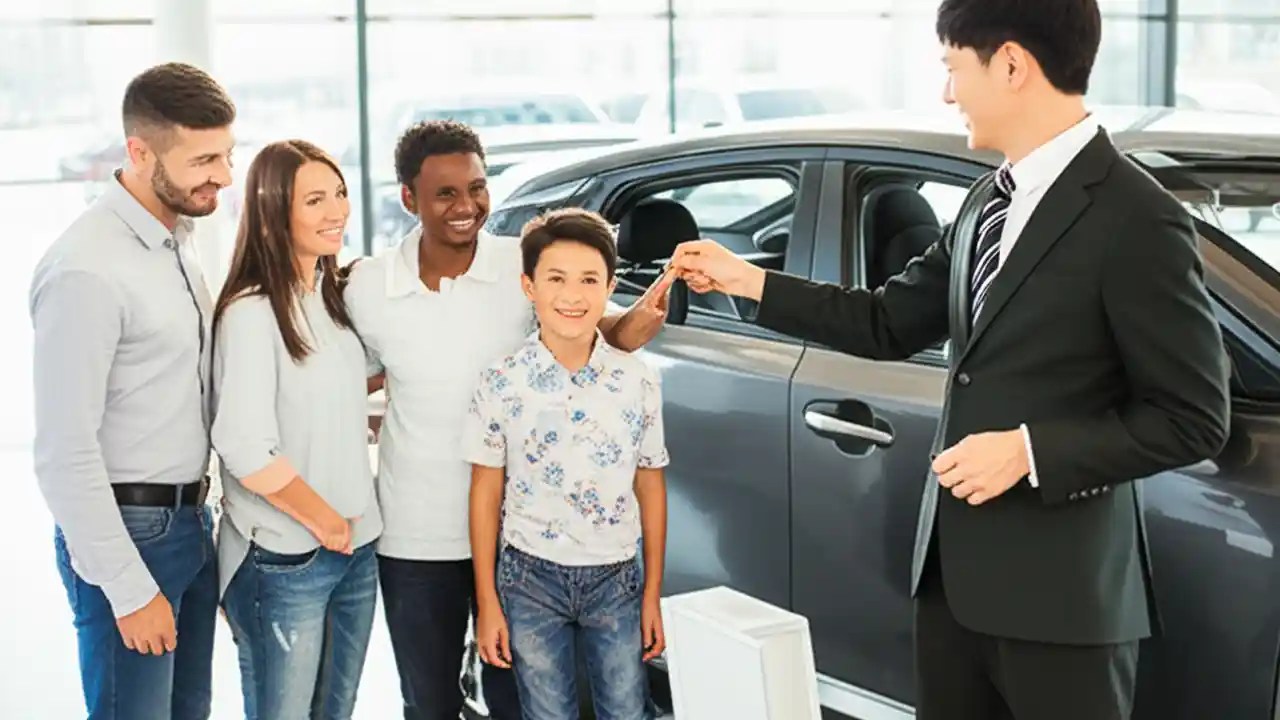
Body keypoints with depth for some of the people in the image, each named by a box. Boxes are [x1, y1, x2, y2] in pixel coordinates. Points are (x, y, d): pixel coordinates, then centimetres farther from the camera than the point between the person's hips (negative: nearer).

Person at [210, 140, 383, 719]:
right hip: (283, 562, -7)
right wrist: (323, 520, -14)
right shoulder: (250, 313, -16)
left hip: (357, 549, 8)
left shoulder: (330, 297, 9)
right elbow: (245, 448, -23)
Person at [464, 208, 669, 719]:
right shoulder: (502, 383, -8)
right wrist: (487, 603, -4)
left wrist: (653, 596, 3)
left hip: (616, 580, 1)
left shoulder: (638, 381, -4)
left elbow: (650, 490, 3)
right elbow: (486, 494, -2)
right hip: (531, 579, -1)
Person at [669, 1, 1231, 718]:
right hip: (956, 567, 8)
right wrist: (744, 279, 14)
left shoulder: (1136, 219, -15)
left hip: (1060, 587, -8)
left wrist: (1029, 450, -20)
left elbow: (1194, 419, -15)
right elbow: (890, 324, 16)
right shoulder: (989, 202, 11)